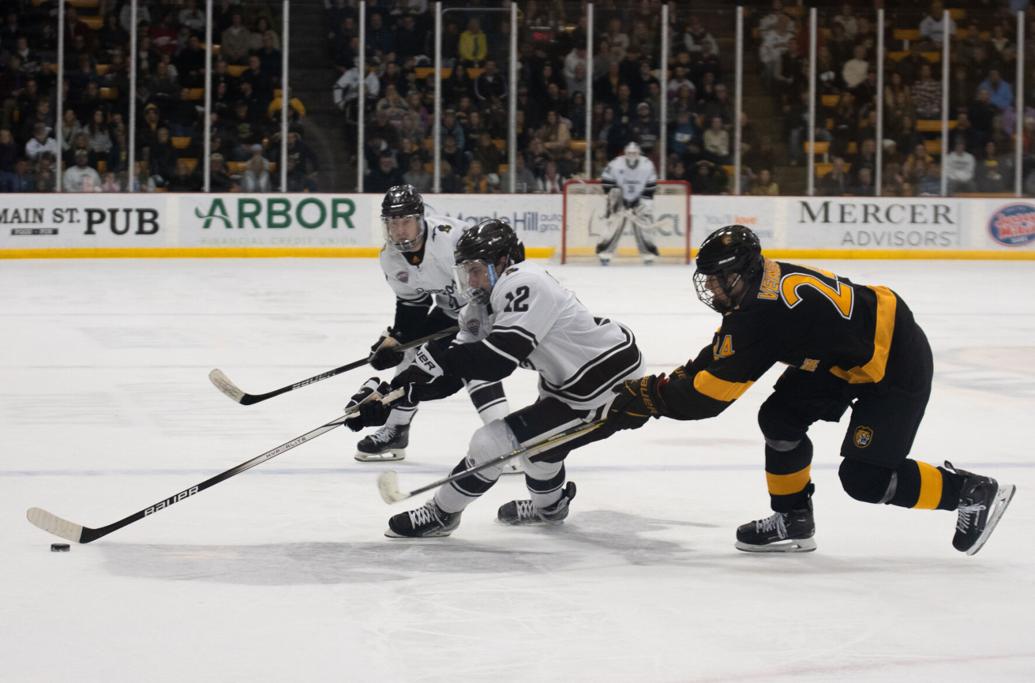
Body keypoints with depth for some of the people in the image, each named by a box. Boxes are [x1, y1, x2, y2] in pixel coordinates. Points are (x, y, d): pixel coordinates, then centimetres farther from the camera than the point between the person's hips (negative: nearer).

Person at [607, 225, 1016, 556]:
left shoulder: (762, 314, -29)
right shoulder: (764, 282, -1)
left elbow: (708, 395, -24)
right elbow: (717, 357, 11)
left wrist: (648, 397, -15)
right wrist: (670, 383, 1)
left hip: (897, 364, -10)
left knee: (865, 478, -10)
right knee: (780, 416, 5)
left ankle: (975, 493, 5)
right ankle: (793, 521, 16)